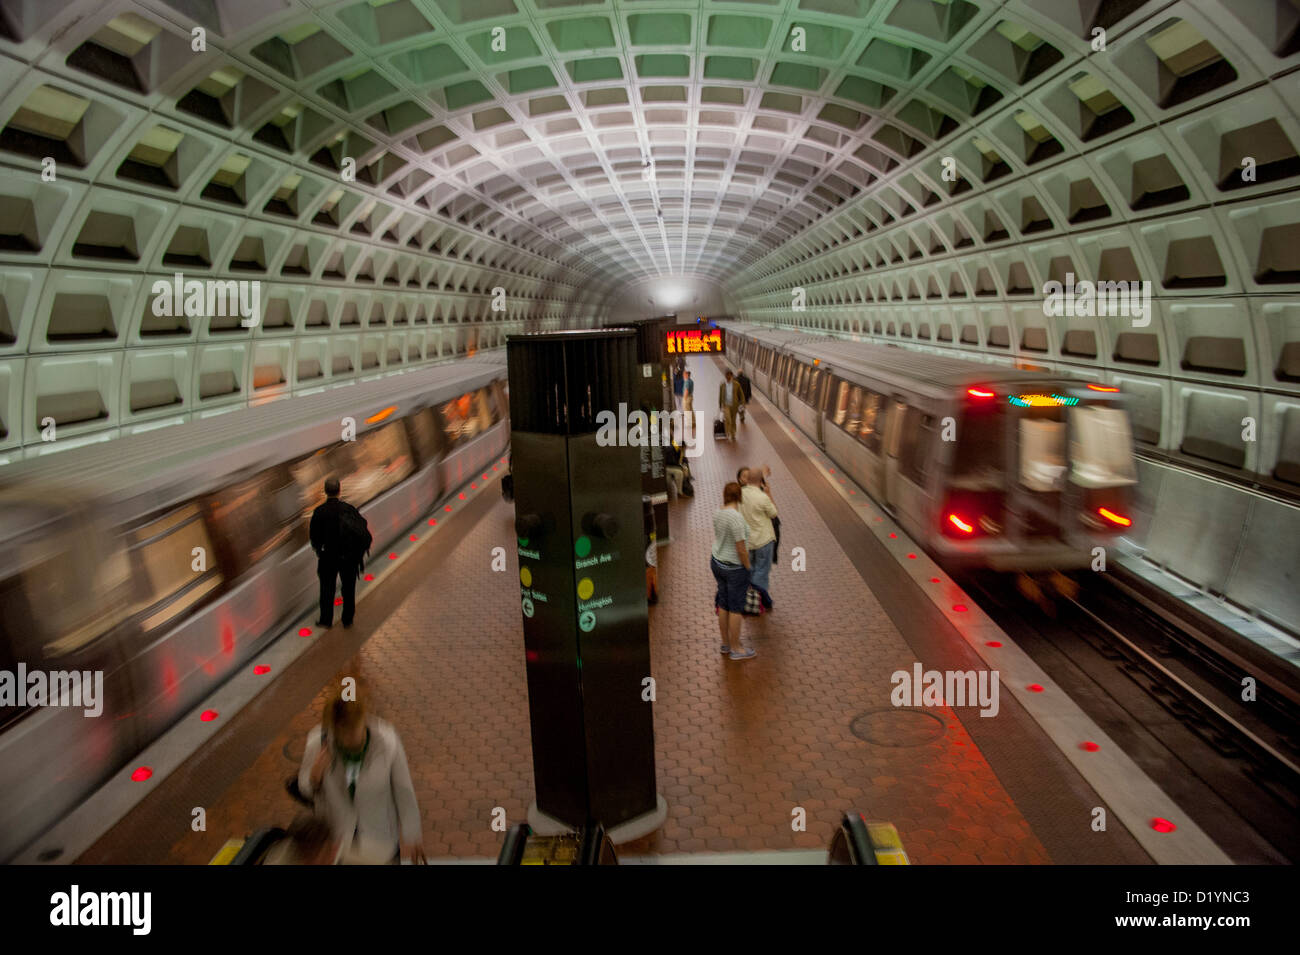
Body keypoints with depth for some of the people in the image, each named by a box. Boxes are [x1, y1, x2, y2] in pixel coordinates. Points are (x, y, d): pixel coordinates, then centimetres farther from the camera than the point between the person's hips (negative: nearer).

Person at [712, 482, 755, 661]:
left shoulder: (717, 513, -2)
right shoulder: (736, 517, -26)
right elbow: (741, 550, -23)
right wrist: (748, 569, -11)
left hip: (717, 563, 8)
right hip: (735, 568, -8)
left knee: (723, 605, 17)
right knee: (736, 608, 5)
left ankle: (726, 644, 29)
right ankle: (736, 649, 15)